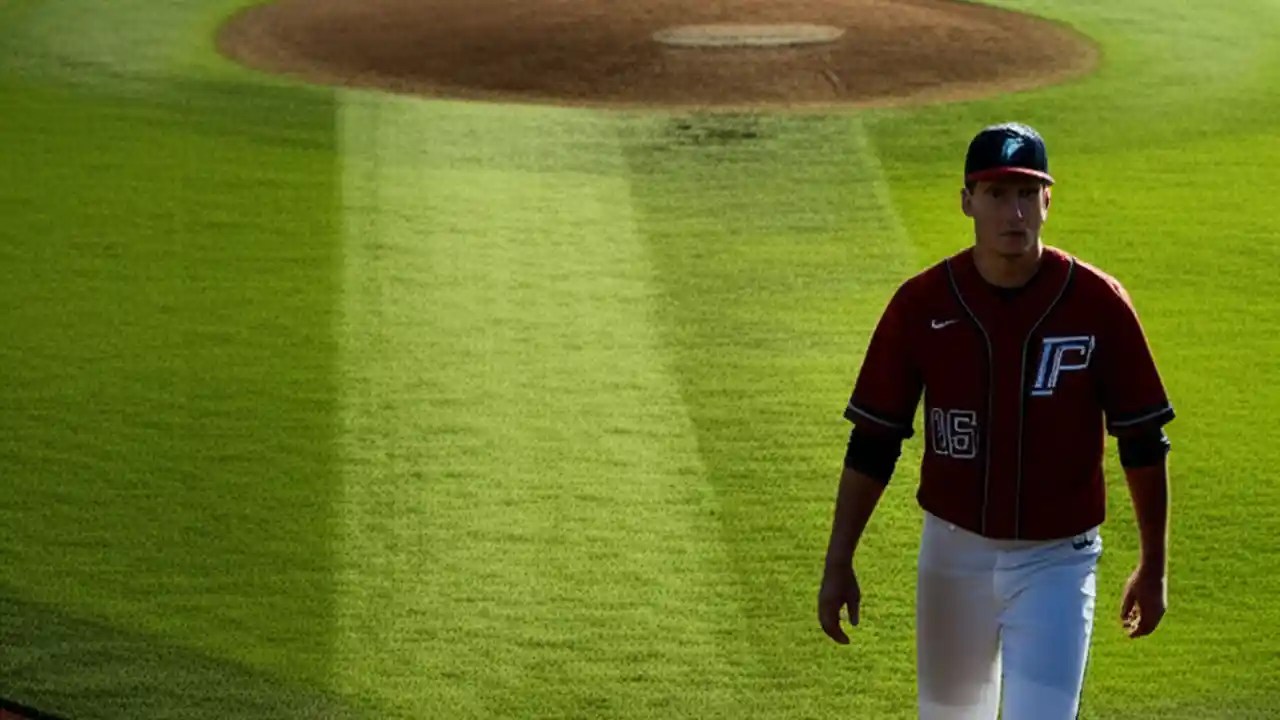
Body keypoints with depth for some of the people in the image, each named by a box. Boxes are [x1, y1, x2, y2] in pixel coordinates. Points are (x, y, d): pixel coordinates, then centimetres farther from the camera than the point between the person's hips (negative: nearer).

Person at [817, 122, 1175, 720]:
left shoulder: (1098, 304, -11)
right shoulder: (922, 305, -8)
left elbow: (1143, 441, -2)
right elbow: (872, 442, -1)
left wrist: (1153, 566, 2)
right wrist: (838, 564, -3)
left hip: (1056, 563, -2)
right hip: (954, 552, 2)